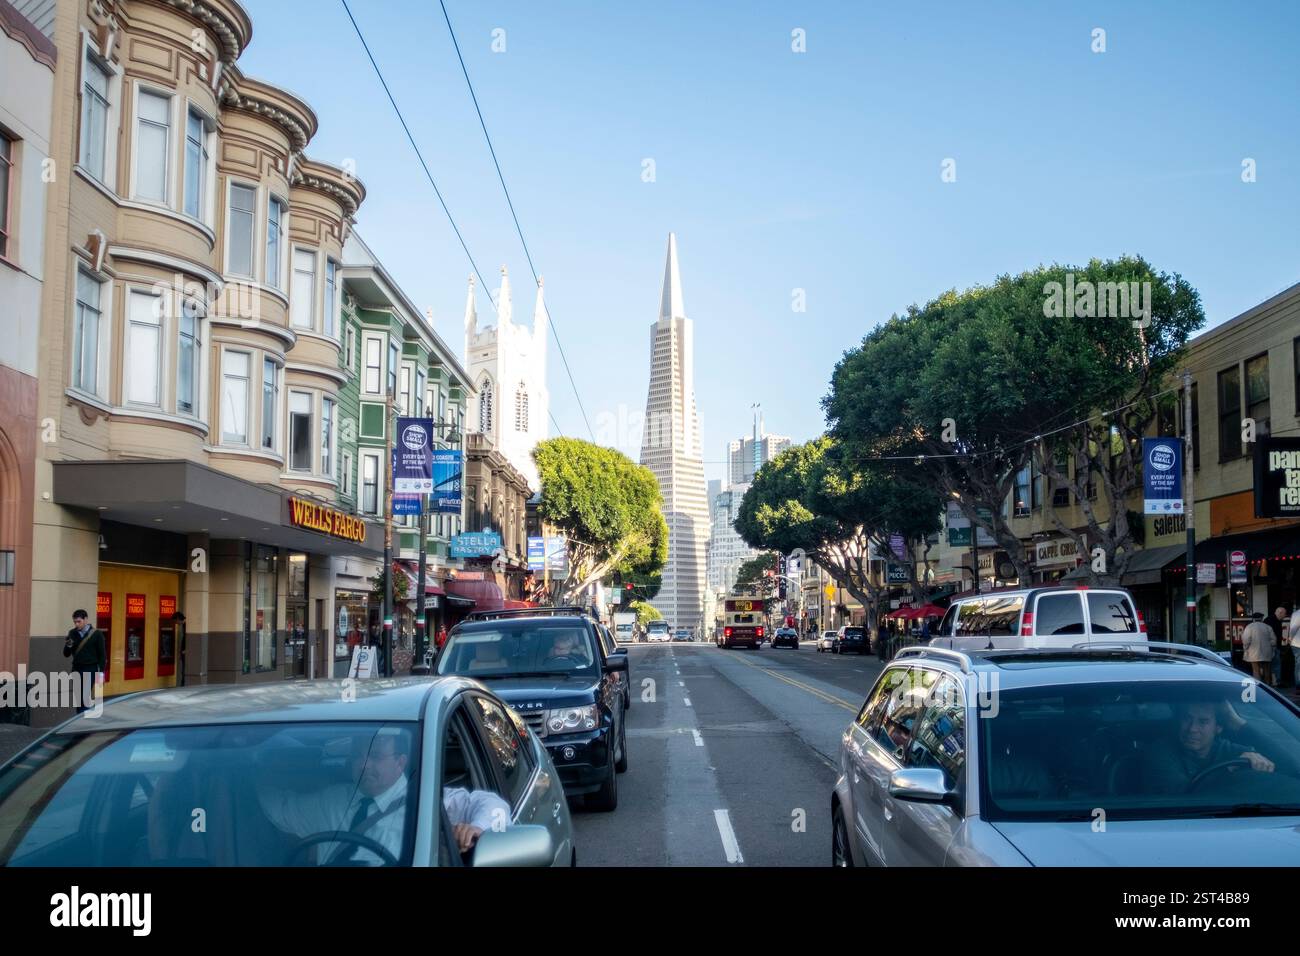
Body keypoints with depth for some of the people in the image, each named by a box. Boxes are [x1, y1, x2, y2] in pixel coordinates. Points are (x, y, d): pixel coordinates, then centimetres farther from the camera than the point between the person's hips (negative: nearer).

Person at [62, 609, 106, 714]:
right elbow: (66, 654, 10)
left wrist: (101, 672, -7)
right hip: (76, 669, 5)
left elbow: (102, 655, -3)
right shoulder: (72, 633, 6)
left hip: (90, 670, -4)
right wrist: (68, 646, -12)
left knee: (85, 698, -12)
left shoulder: (96, 634, -5)